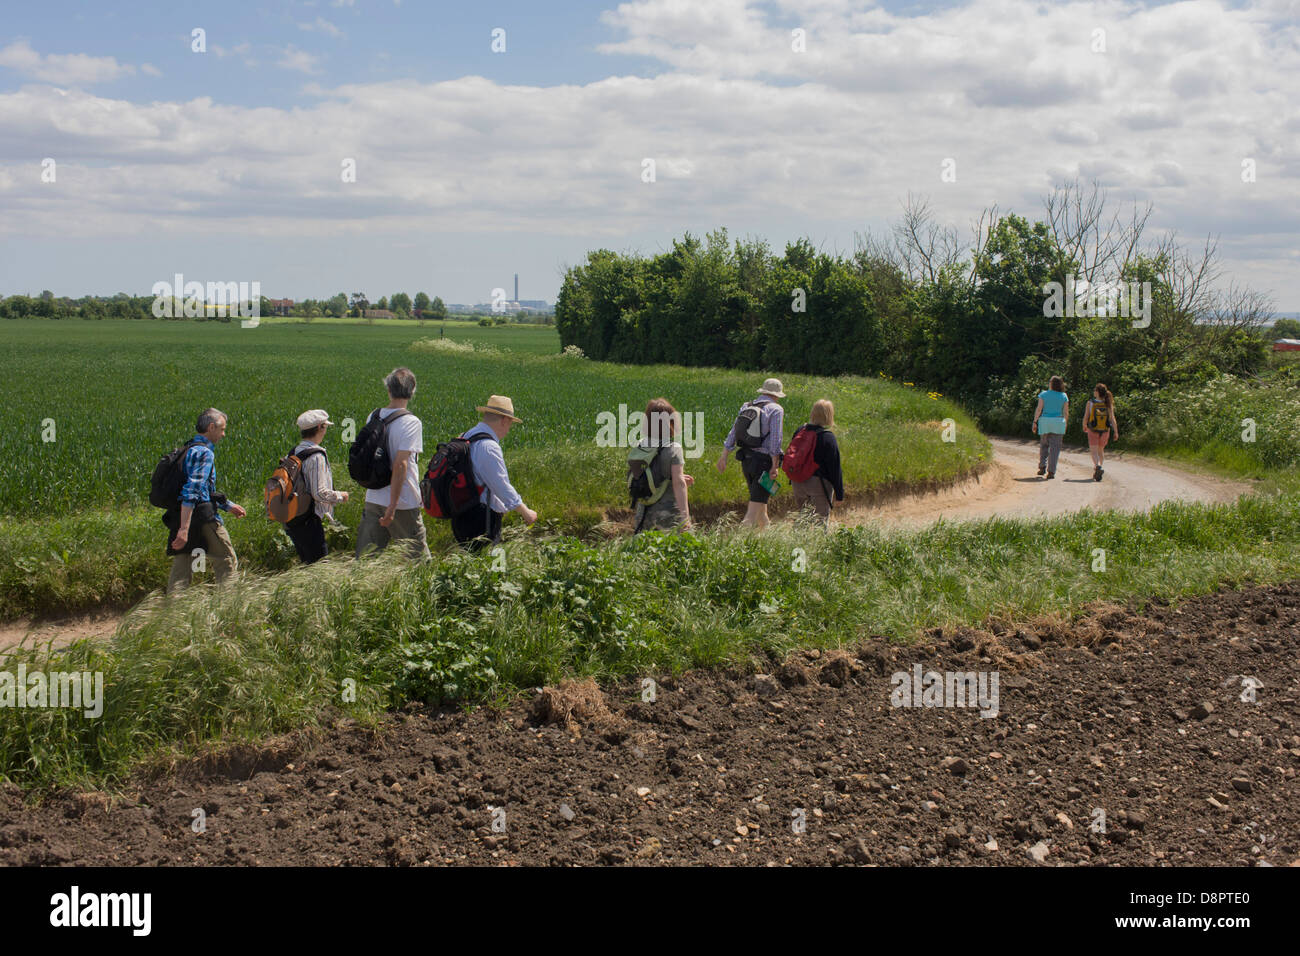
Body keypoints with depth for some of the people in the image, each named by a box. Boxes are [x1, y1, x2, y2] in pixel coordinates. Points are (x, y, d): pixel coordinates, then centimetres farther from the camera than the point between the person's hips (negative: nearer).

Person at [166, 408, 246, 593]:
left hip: (180, 516, 9)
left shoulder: (189, 450, 20)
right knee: (227, 564, 4)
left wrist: (228, 506, 37)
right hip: (202, 518, -9)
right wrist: (184, 528, -28)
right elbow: (191, 492, -22)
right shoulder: (204, 453, -12)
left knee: (181, 569, 7)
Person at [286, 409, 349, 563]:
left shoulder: (294, 452, 10)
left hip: (291, 521, 9)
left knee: (309, 565, 16)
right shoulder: (316, 456, -17)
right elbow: (319, 493, -21)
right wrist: (340, 496, -4)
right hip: (308, 522, -9)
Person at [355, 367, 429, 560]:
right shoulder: (411, 423, -14)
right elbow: (400, 464, -22)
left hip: (373, 499, 6)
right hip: (403, 502, -6)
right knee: (418, 557, 9)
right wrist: (393, 506, -21)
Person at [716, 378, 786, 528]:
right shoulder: (776, 409, -9)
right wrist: (774, 466, -14)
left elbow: (733, 432, 10)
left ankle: (765, 527, 35)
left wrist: (724, 456, 15)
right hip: (764, 460, -7)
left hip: (746, 459, 7)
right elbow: (775, 439, -16)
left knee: (760, 495, 22)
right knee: (757, 499, -5)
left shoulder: (746, 407, 10)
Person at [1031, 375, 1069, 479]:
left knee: (1044, 445, 16)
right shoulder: (1064, 396, 2)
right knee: (1055, 447, 2)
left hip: (1045, 421, 0)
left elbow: (1039, 409, -6)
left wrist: (1035, 422, -1)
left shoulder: (1043, 394, -2)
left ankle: (1042, 466, 4)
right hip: (1058, 422, 0)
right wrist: (1064, 422, 19)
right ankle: (1051, 471, -4)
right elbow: (1065, 412, 3)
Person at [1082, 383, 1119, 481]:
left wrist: (1084, 427, 13)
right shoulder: (1108, 404, -2)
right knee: (1101, 450, 20)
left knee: (1094, 451, -3)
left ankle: (1098, 466, -31)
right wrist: (1116, 432, -8)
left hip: (1093, 430, -3)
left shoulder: (1090, 403, -8)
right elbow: (1112, 419, -8)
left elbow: (1085, 417, -6)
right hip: (1105, 431, 3)